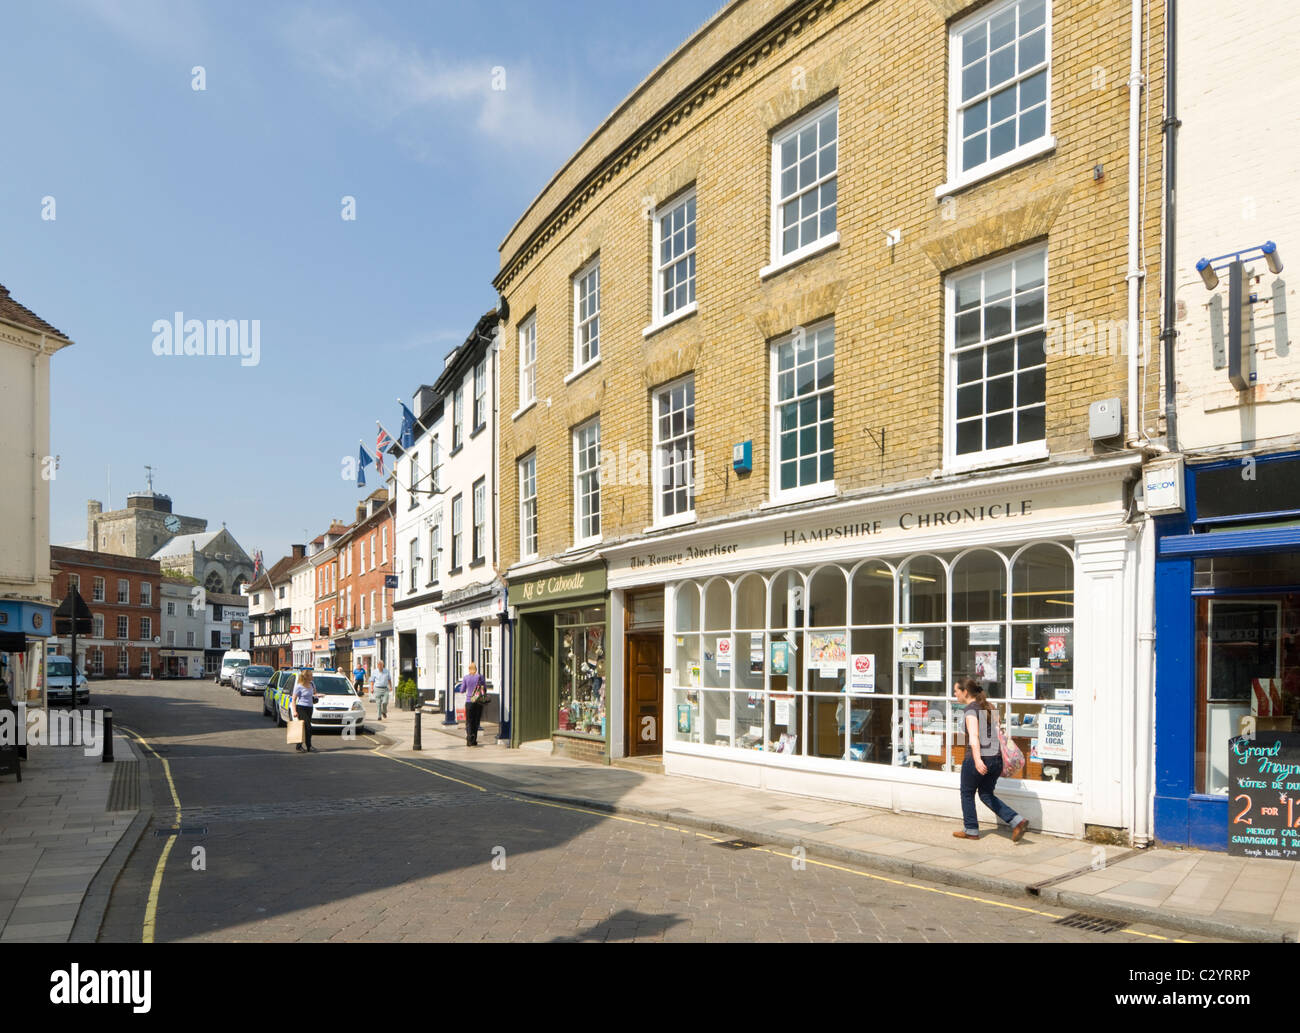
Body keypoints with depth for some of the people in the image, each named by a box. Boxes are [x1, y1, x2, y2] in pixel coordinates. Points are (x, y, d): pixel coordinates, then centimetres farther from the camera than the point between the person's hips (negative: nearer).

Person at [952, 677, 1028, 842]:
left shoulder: (971, 708, -12)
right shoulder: (989, 707, 13)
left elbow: (974, 735, -24)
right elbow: (998, 733, 17)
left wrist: (977, 759, -34)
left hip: (977, 759, -8)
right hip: (996, 759, 8)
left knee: (967, 793, 14)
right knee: (986, 795, 19)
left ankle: (971, 830, 22)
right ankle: (1017, 821, 5)